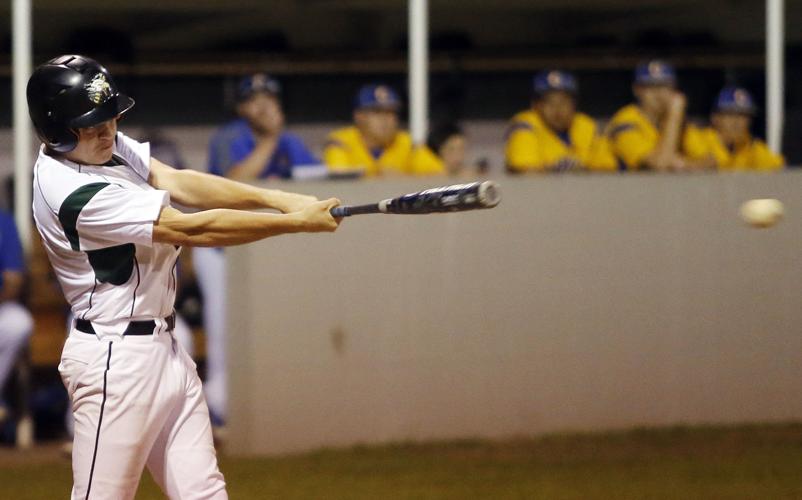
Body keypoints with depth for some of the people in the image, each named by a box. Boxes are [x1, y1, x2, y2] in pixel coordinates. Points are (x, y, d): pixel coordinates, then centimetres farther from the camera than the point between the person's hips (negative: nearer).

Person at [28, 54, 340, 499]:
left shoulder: (107, 145, 3)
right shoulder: (77, 195, -24)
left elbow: (178, 184, -3)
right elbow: (192, 230, -23)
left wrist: (276, 198, -17)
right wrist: (298, 222, -20)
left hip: (161, 346, 10)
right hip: (116, 358, -10)